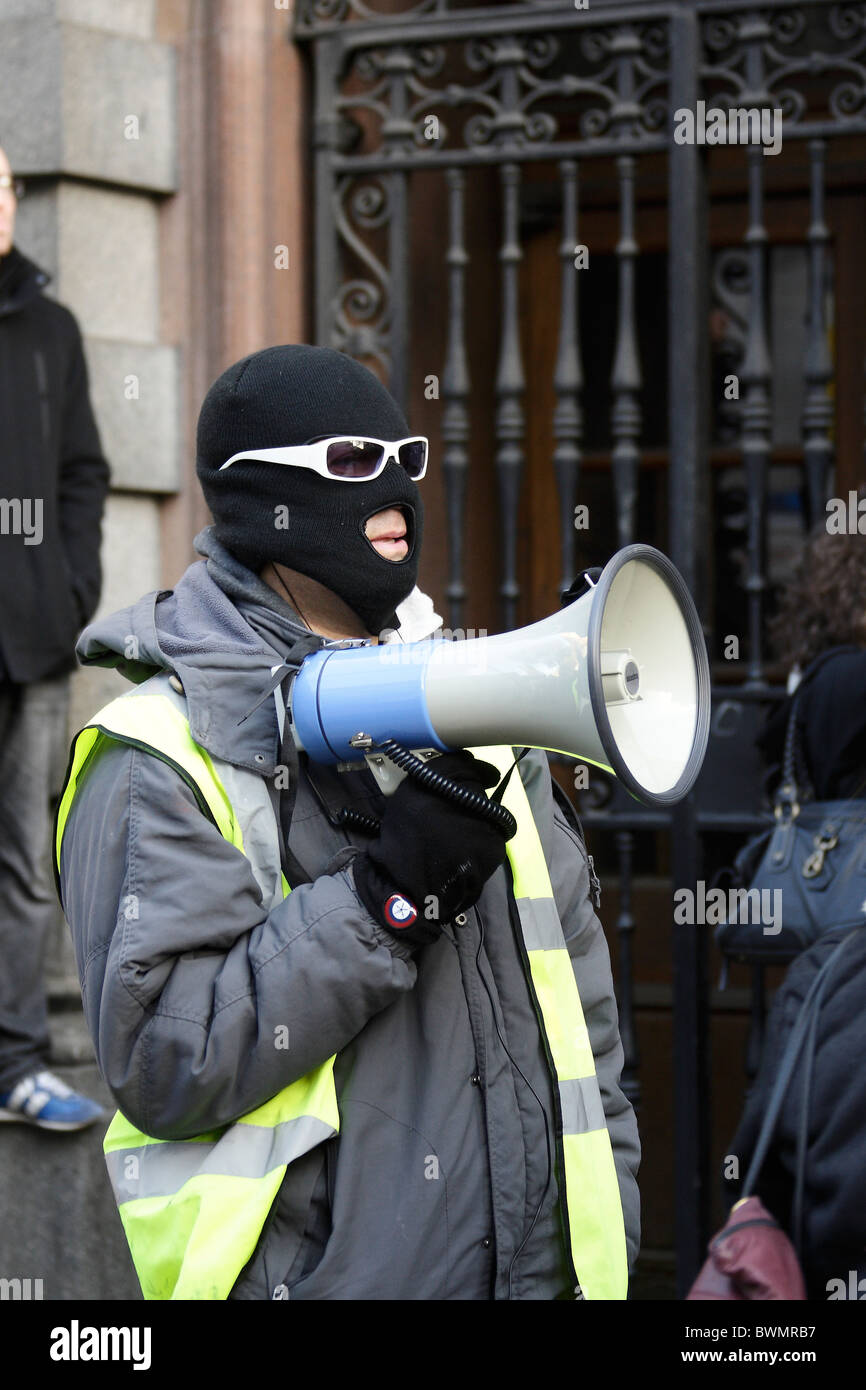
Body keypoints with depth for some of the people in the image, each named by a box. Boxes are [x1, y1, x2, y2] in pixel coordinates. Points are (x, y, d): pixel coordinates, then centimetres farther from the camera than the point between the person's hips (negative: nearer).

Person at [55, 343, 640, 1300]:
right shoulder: (156, 763, -9)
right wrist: (386, 890, -21)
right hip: (316, 1273, -5)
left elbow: (573, 987, 15)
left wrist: (607, 1241, 10)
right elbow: (161, 1062, -19)